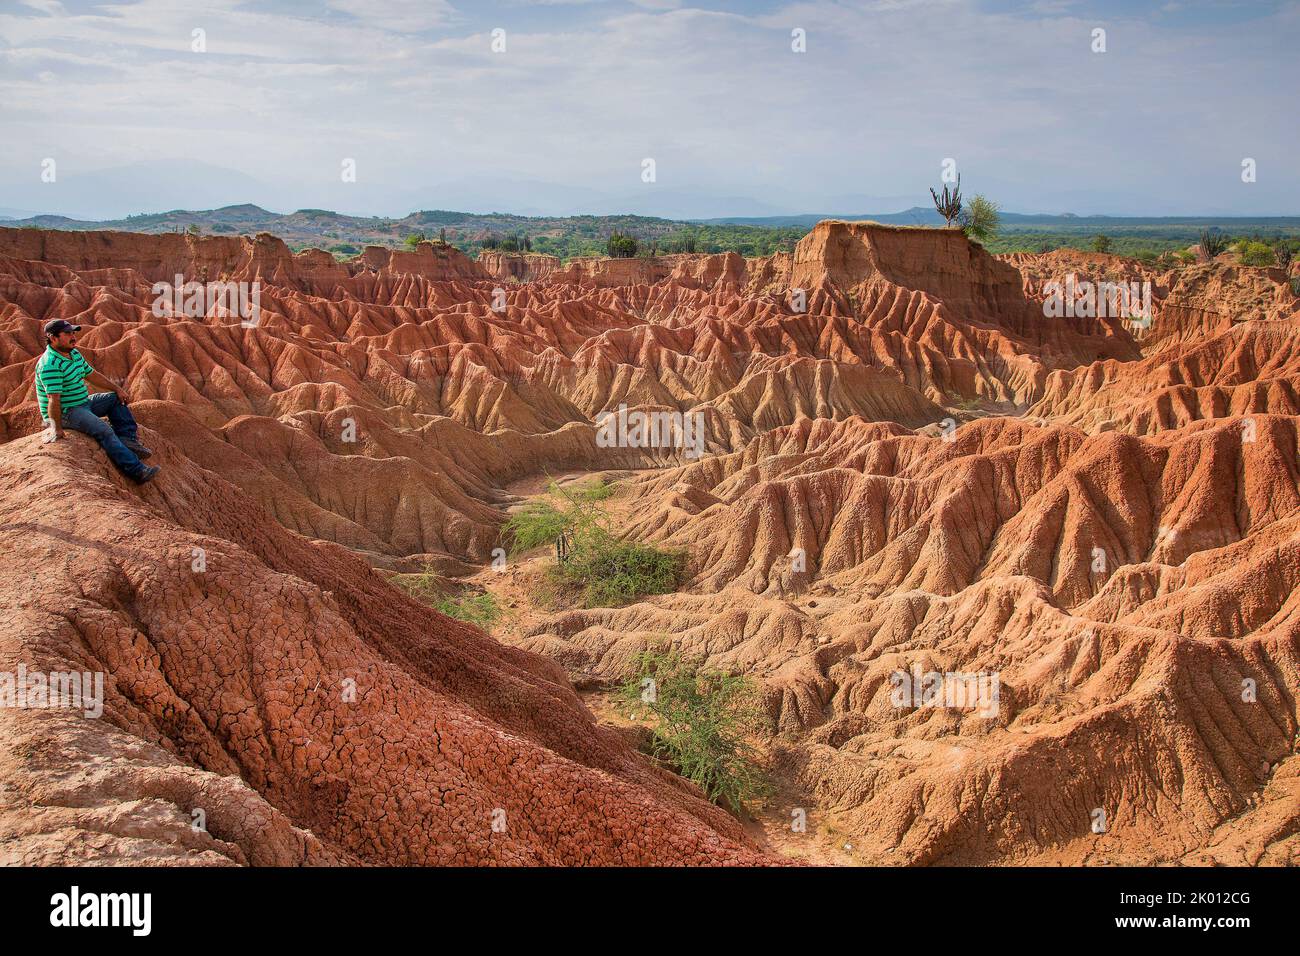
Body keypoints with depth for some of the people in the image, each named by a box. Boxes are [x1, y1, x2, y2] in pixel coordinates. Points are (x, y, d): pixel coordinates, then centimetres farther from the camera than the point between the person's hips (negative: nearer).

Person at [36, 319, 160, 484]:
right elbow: (54, 399, -28)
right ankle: (136, 470, -32)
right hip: (65, 413, -11)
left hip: (83, 403, 11)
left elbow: (92, 374, 22)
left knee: (116, 399, 12)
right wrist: (57, 429, -32)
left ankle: (127, 439, -4)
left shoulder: (74, 353, 9)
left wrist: (117, 389, 18)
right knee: (103, 430, -26)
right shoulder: (50, 364, -23)